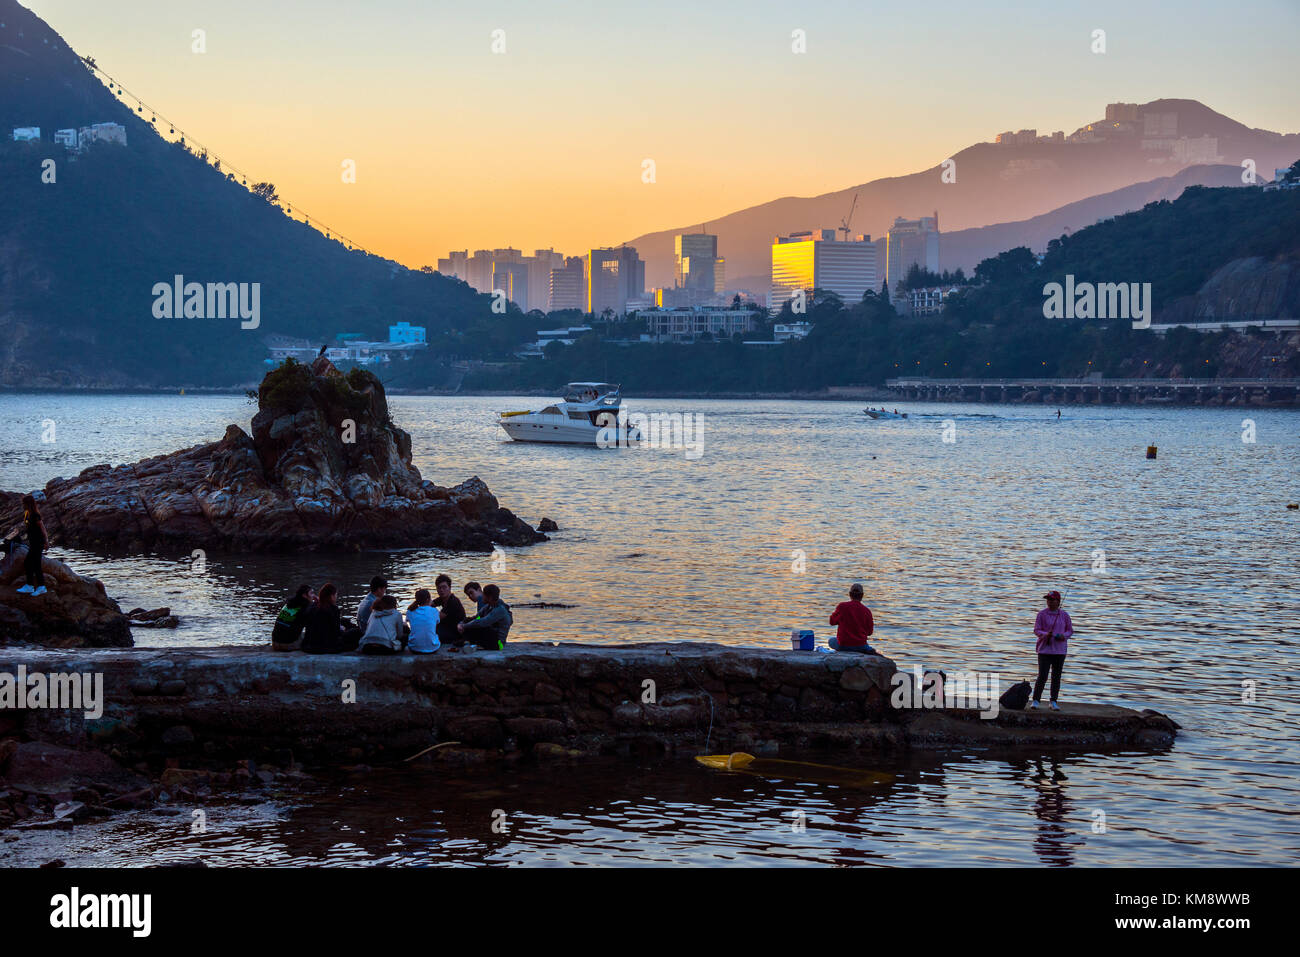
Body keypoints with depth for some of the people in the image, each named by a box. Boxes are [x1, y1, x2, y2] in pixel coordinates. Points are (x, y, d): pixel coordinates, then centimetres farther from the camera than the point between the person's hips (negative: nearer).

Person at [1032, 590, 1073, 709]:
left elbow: (1070, 630, 9)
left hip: (1059, 650, 2)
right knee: (1042, 677, -8)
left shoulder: (1064, 615, 3)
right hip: (1045, 649, -2)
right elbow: (1036, 631, -3)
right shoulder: (1042, 614, -3)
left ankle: (1053, 702, 14)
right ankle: (1035, 701, 2)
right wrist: (1046, 634, -23)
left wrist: (1064, 636, -12)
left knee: (1056, 677, 6)